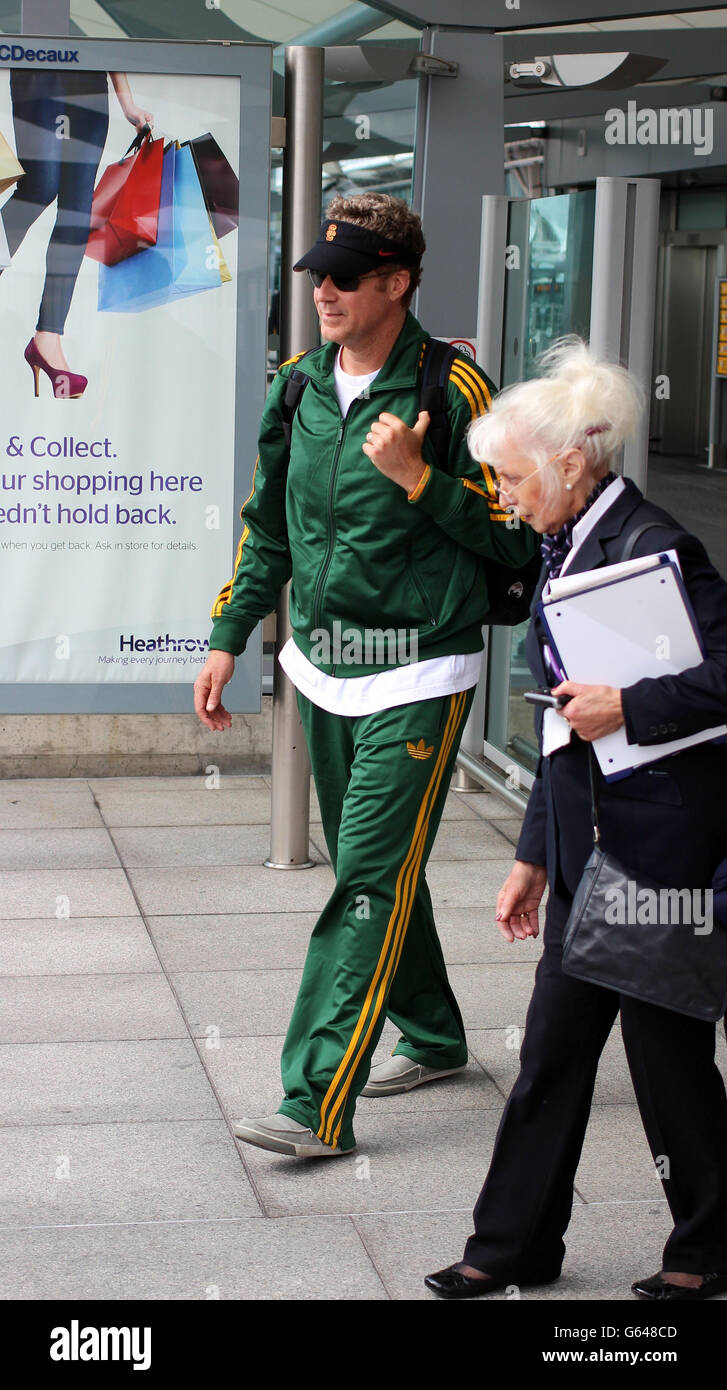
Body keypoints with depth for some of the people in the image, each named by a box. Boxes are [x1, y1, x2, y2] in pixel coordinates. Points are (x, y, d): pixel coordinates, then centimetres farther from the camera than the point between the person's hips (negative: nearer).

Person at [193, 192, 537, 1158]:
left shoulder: (452, 388, -12)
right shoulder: (299, 386, 6)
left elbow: (515, 535, -10)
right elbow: (268, 528, 17)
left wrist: (418, 478, -22)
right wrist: (227, 640, 14)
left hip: (417, 680, -7)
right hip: (323, 669, 7)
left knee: (370, 882, -10)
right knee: (370, 869, 17)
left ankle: (319, 1103, -12)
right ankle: (433, 1036, 35)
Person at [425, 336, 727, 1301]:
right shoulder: (565, 551, 11)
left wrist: (627, 707, -22)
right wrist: (535, 857, 17)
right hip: (588, 848, 9)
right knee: (552, 1051, 12)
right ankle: (515, 1247, 23)